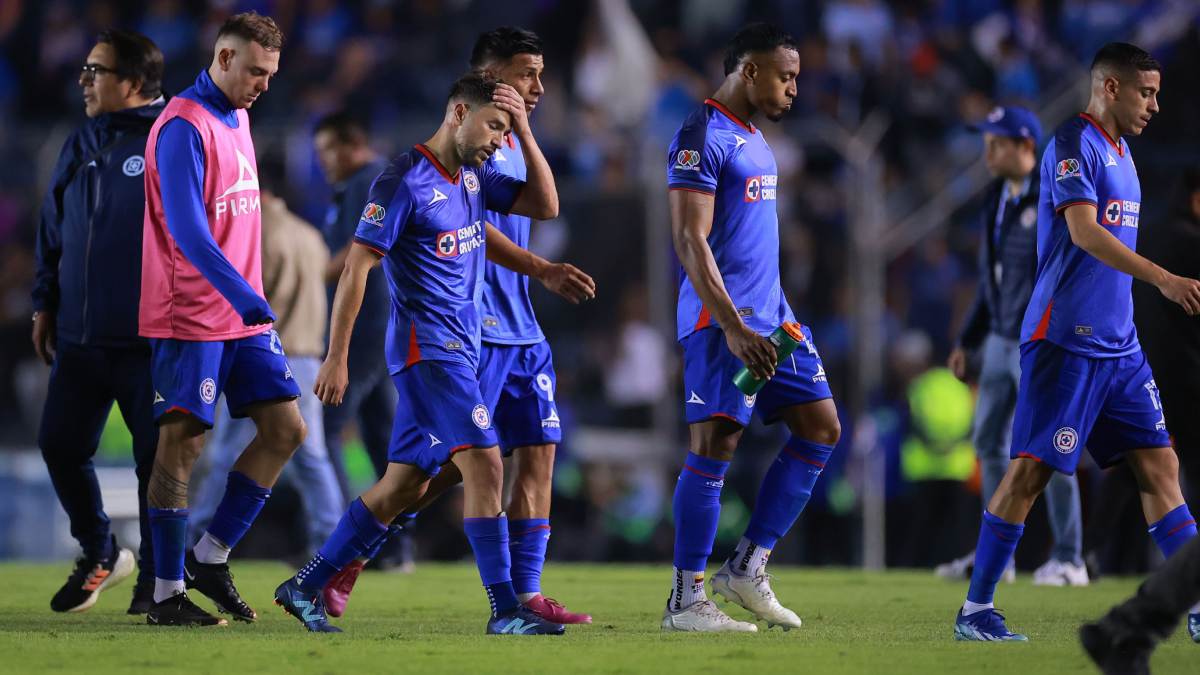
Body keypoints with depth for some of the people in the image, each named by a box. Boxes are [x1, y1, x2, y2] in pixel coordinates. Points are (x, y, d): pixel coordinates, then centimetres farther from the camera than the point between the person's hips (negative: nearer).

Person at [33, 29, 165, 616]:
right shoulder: (80, 145, 11)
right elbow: (53, 230, 18)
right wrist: (45, 304, 14)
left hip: (147, 342, -6)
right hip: (79, 338, 6)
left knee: (155, 457, 0)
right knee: (60, 445, 6)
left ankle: (156, 577, 13)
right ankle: (100, 555, 26)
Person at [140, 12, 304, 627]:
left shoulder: (236, 117, 14)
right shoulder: (184, 126, -14)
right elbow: (186, 229, -22)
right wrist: (242, 294, -28)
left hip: (244, 317, 9)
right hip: (191, 317, -9)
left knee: (284, 427, 3)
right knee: (183, 441, -4)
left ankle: (209, 558, 13)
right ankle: (167, 592, 2)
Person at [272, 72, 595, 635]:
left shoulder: (473, 176, 12)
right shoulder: (404, 181, -13)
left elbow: (545, 205, 17)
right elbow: (356, 267, -13)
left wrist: (524, 131, 5)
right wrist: (335, 358, -15)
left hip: (457, 351, 9)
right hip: (427, 349, -9)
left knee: (405, 485, 10)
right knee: (484, 464, -17)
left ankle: (305, 587, 18)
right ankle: (505, 611, -16)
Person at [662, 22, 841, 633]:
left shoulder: (753, 139, 18)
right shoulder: (702, 137, -12)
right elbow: (690, 241, -19)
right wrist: (733, 327, -25)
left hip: (768, 316, 10)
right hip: (722, 319, -10)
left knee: (821, 429, 7)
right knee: (714, 445, -9)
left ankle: (747, 567, 11)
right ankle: (685, 600, -4)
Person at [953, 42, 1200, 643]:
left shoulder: (1120, 153, 17)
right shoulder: (1074, 144, -10)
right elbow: (1084, 232, -23)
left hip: (1118, 344, 9)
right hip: (1065, 339, -9)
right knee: (1031, 469, -7)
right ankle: (974, 611, -1)